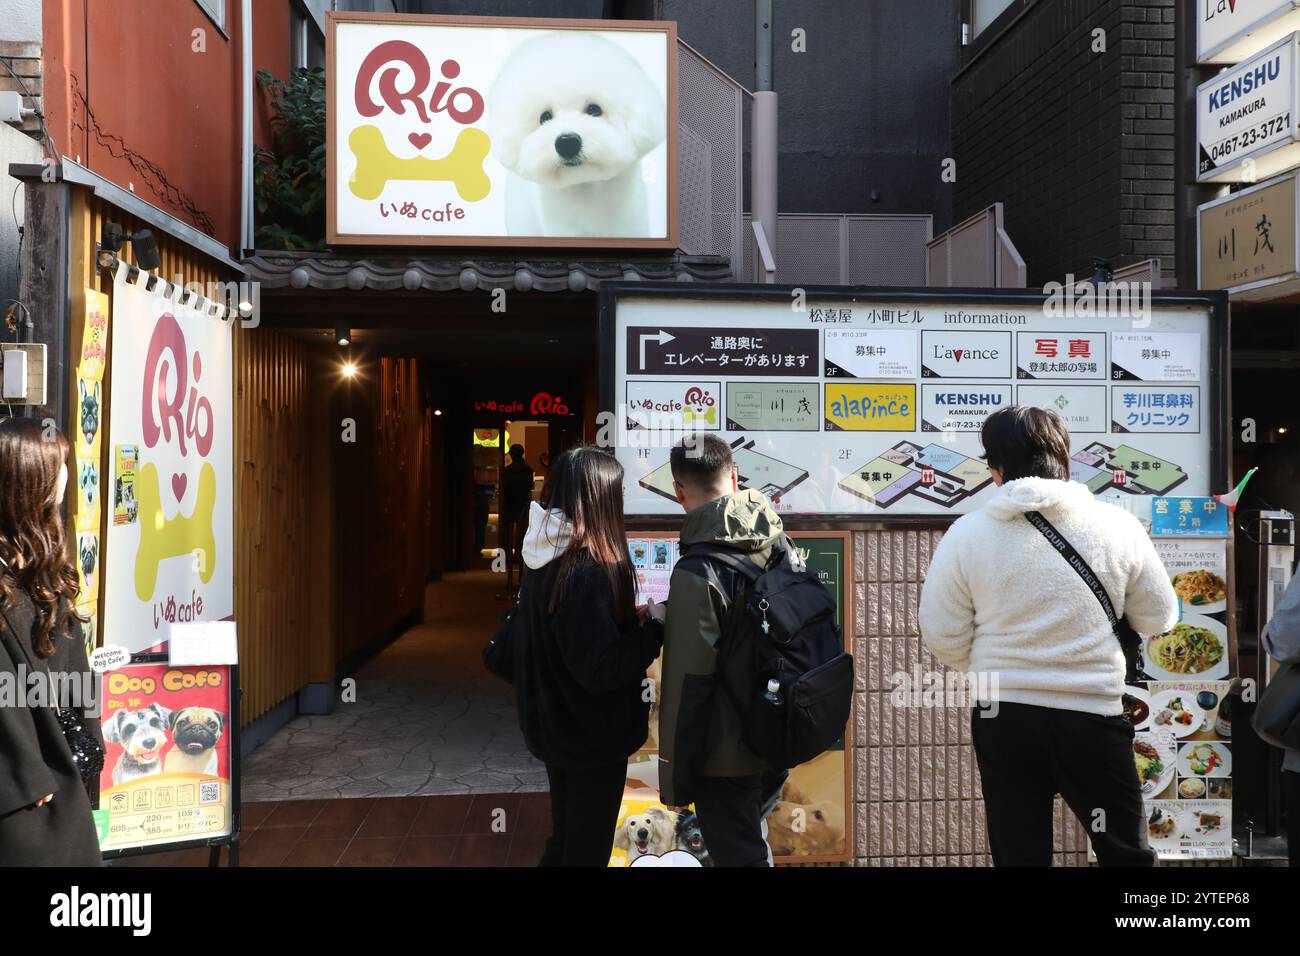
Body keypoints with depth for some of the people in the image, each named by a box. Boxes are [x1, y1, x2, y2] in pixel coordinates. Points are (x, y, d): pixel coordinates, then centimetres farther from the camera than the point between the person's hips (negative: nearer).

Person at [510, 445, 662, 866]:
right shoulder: (590, 571, -27)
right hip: (591, 736, -8)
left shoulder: (544, 559, -1)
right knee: (587, 848, 11)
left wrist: (631, 621, 8)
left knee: (565, 837, 25)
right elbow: (600, 669, -28)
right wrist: (656, 630, -16)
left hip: (554, 725, 8)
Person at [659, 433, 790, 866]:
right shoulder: (780, 545, -1)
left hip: (726, 755, -7)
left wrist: (674, 777, -11)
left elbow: (687, 684, -21)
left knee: (738, 855, 7)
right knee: (752, 842, 26)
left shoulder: (697, 572, -23)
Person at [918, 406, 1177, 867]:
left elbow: (942, 636, -3)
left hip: (1003, 717, 1)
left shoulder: (966, 533, -8)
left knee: (1019, 855, 13)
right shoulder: (1116, 524, -6)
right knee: (1127, 853, 18)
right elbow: (1159, 619, 5)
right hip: (1093, 717, 0)